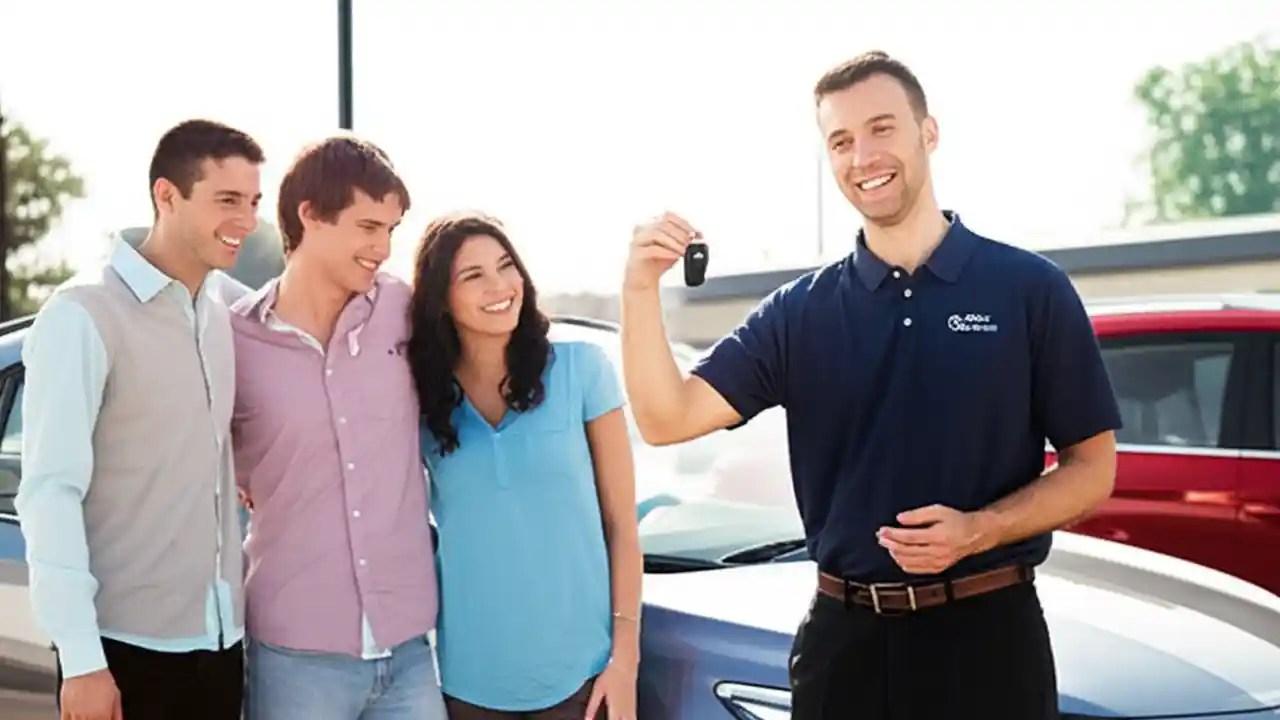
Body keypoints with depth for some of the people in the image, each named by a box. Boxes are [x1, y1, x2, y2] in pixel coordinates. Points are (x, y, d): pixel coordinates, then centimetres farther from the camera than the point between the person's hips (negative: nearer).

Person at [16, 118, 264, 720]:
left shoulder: (220, 316, 11)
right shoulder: (85, 314, -10)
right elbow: (50, 491, -14)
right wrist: (80, 657, -18)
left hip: (218, 639, 6)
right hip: (126, 646, -6)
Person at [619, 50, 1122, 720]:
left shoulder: (1030, 289, -3)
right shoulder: (799, 312, 4)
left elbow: (1093, 467, -1)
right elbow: (667, 419, -3)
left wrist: (979, 531, -18)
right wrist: (640, 288, -18)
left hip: (987, 631, -2)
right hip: (844, 638, 3)